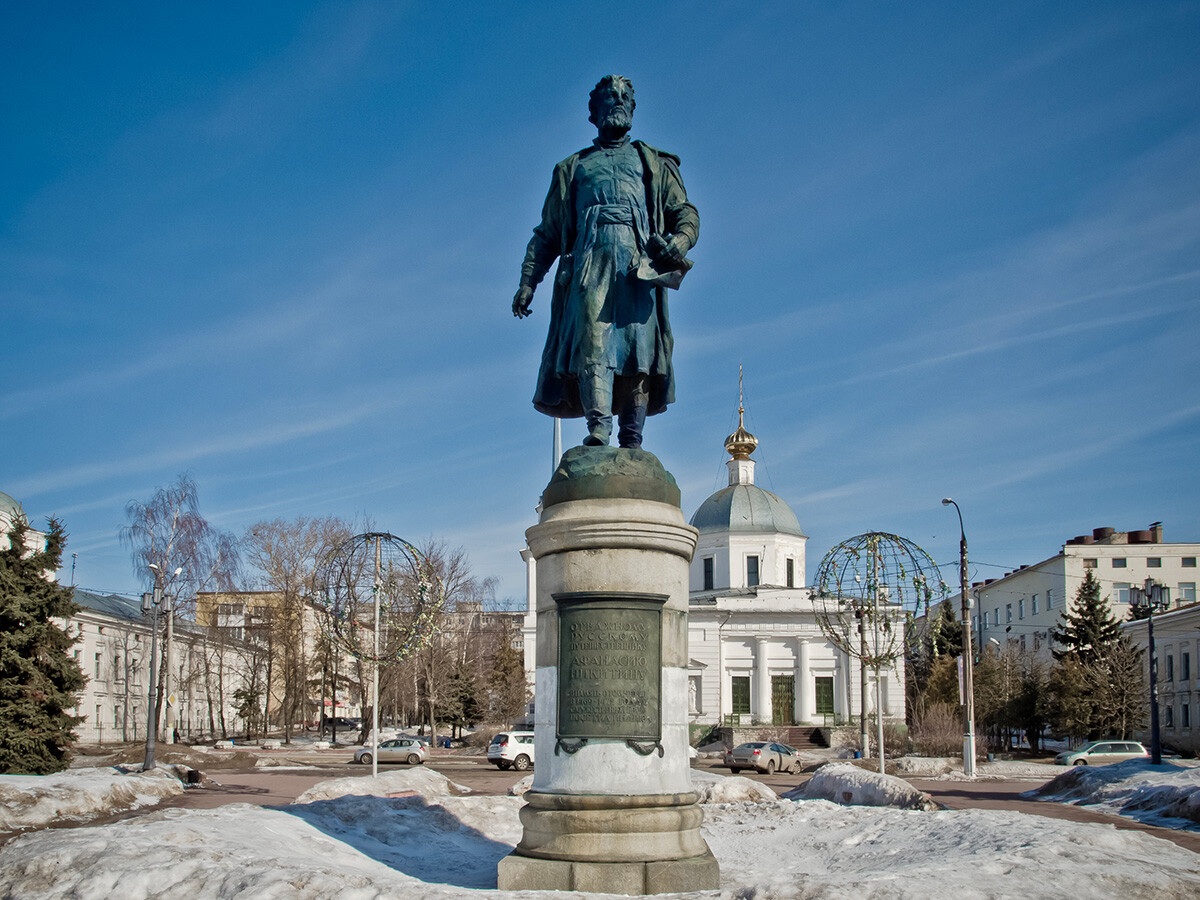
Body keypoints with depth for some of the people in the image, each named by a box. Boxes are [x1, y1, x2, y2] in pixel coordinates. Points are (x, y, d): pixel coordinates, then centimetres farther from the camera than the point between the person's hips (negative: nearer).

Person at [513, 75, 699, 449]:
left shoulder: (652, 163, 29)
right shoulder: (573, 167, 29)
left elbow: (685, 212, 17)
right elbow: (547, 233, 24)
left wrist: (678, 243, -7)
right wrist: (528, 281, 10)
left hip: (639, 263, 0)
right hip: (590, 261, 0)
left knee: (637, 342, -14)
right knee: (591, 339, -21)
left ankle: (631, 441, -19)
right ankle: (598, 428, -31)